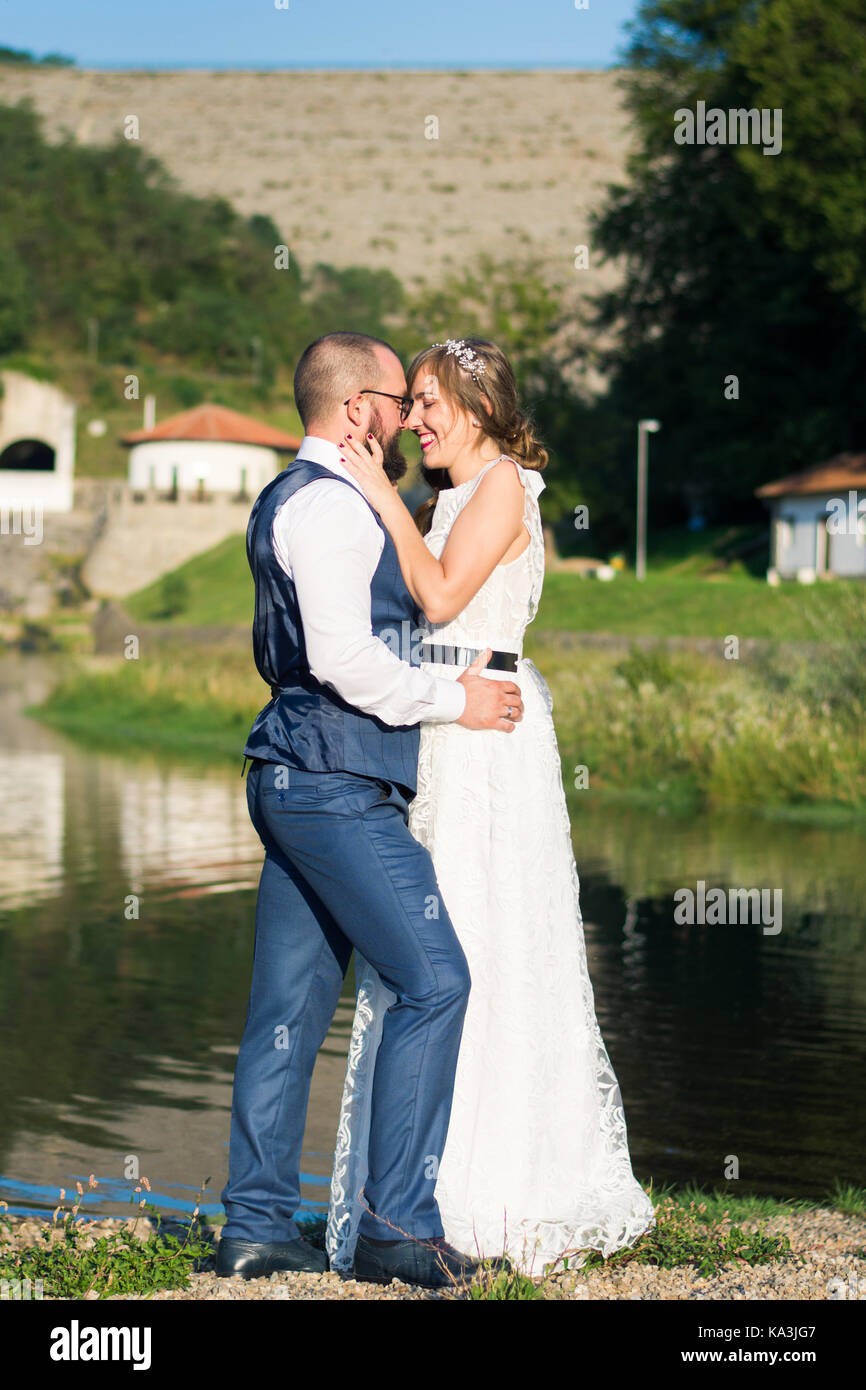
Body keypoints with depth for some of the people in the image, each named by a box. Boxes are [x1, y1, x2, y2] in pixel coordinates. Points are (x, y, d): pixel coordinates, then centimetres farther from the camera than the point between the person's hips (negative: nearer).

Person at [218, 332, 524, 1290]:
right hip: (337, 782, -10)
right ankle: (397, 1220, -9)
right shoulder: (328, 503, -12)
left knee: (290, 1004, 8)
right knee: (432, 978, -10)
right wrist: (452, 701, -10)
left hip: (294, 779, 10)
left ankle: (256, 1222, 11)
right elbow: (343, 655, -21)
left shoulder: (286, 502, 21)